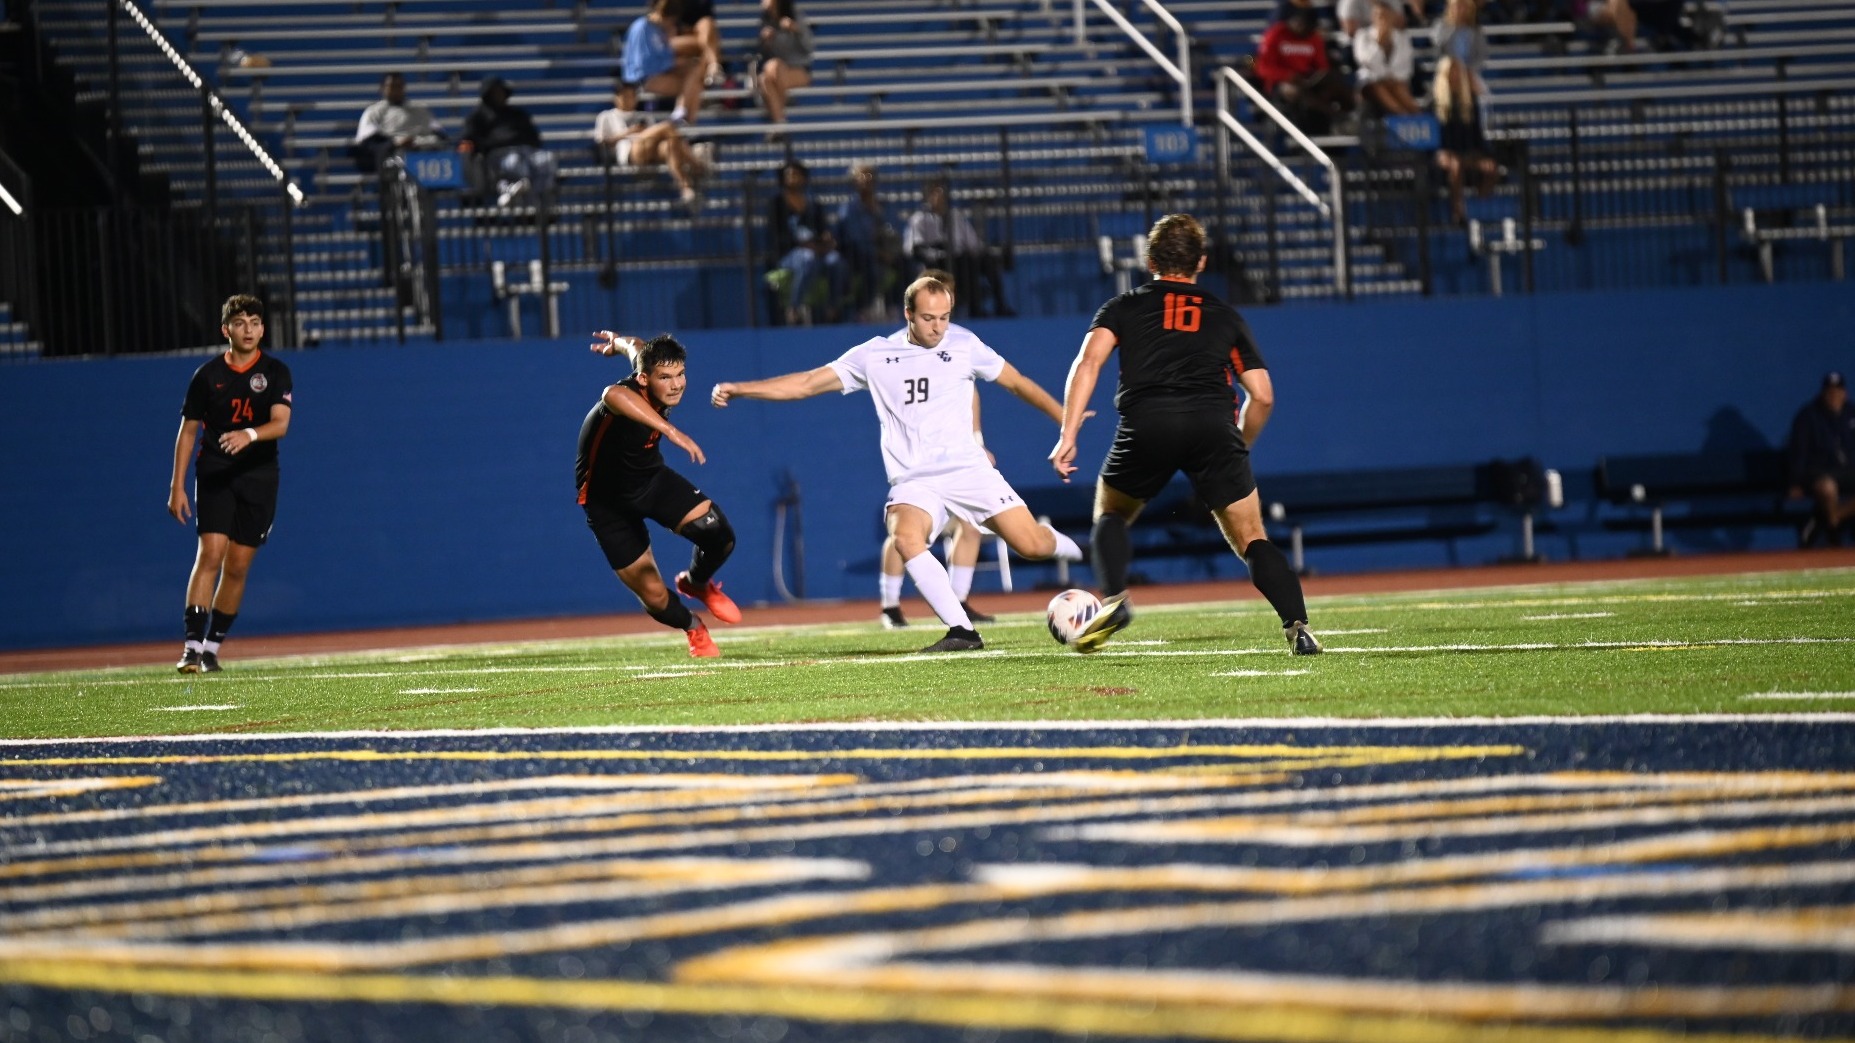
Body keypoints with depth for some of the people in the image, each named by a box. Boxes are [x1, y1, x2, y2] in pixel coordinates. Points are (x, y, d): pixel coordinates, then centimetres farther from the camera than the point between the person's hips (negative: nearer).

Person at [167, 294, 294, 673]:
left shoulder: (275, 372, 1)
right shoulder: (208, 375, 2)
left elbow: (280, 424, -12)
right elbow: (188, 432, 6)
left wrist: (250, 434, -33)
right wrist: (177, 487, 1)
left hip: (258, 478, 1)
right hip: (214, 476, -1)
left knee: (238, 567, 2)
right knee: (211, 554, -16)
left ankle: (212, 648, 14)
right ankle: (192, 647, -21)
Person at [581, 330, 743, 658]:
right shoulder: (629, 397, -37)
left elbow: (636, 347, 10)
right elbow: (614, 395, -66)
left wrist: (618, 342, 34)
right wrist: (670, 431, -74)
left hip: (651, 478, 6)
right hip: (609, 502, -6)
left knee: (718, 534, -17)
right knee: (655, 598, -6)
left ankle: (696, 583, 18)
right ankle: (692, 627, 30)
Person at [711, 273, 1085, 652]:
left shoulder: (963, 346, 4)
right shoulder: (874, 356, 4)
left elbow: (1017, 382, 15)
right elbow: (808, 383, 5)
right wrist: (739, 389, -3)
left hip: (968, 469, 0)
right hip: (913, 482, 0)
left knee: (1032, 546, -13)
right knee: (906, 537, -32)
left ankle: (1075, 551, 25)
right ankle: (962, 632, -28)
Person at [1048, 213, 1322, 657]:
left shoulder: (1124, 307, 24)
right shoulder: (1225, 316, 27)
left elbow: (1088, 362, 6)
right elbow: (1262, 396, 22)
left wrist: (1068, 435, 0)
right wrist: (1238, 450, 38)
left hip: (1146, 424, 0)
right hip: (1213, 425, 0)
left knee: (1111, 515, 25)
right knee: (1252, 541, 7)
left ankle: (1114, 599, 1)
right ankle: (1298, 626, -13)